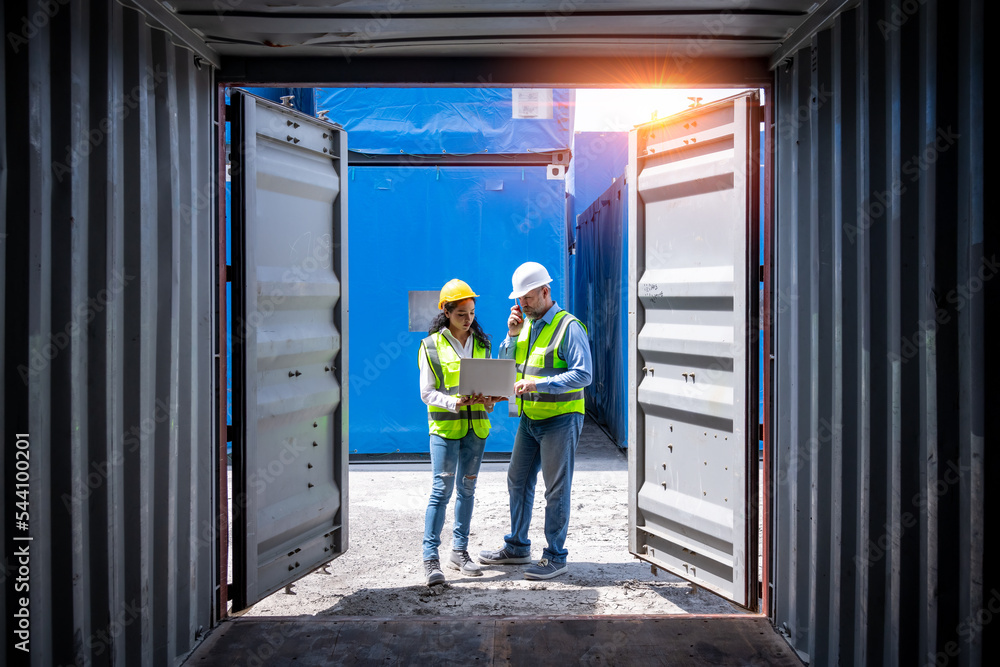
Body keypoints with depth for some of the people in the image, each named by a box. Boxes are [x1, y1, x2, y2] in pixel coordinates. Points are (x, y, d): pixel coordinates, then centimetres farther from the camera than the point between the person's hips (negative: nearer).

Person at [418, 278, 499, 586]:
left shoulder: (481, 343, 11)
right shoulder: (432, 345, -2)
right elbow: (427, 392, -5)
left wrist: (489, 399, -6)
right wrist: (454, 402, -21)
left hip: (476, 425, 5)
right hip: (445, 425, -4)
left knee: (467, 488, 10)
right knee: (442, 489, -9)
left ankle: (460, 551, 20)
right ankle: (430, 558, -4)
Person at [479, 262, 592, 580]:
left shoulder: (569, 327, -13)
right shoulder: (525, 324, 10)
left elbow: (583, 375, -19)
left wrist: (538, 384, -26)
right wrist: (512, 335, -5)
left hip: (560, 419, -7)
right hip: (529, 419, 8)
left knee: (556, 489, 0)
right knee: (518, 482, 15)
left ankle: (555, 557, 12)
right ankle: (517, 547, 30)